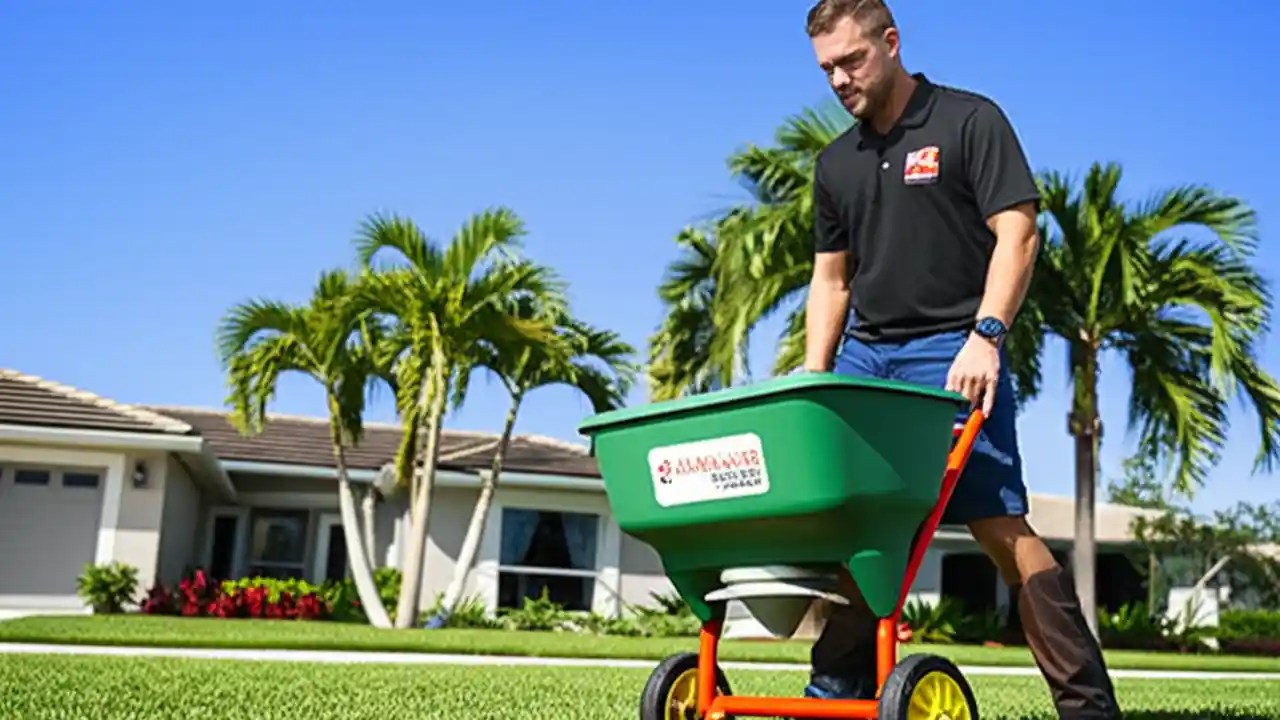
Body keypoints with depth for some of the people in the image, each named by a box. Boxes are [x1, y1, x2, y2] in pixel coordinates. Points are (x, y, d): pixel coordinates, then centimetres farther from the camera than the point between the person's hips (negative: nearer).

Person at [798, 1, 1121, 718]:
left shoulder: (970, 121, 0)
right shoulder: (837, 162, 17)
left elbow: (1017, 234, -8)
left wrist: (985, 335, -21)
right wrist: (814, 376, 9)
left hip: (952, 353, -6)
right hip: (864, 356, 6)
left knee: (1000, 524, -11)